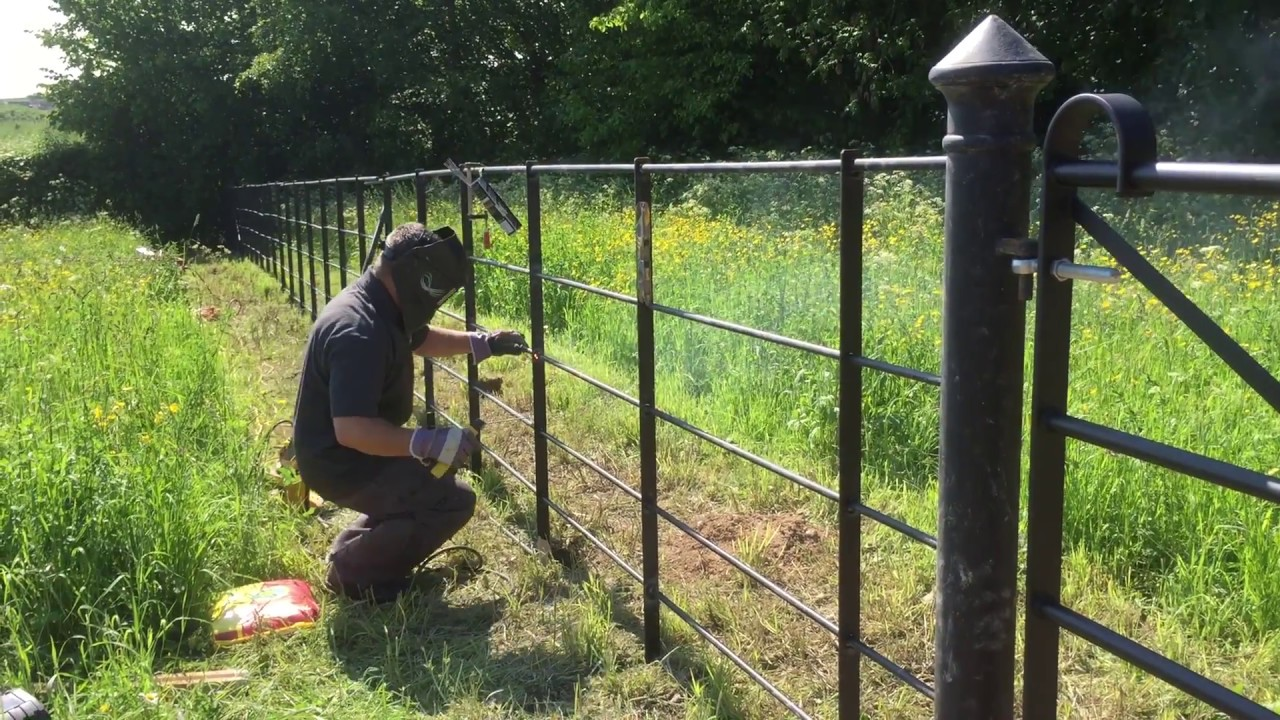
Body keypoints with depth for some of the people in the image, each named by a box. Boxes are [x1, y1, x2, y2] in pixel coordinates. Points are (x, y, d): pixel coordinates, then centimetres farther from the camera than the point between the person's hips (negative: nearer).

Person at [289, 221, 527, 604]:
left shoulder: (379, 304, 0)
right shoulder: (360, 332, -32)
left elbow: (420, 338, 22)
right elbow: (352, 429, -38)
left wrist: (480, 343, 10)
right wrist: (429, 442, -37)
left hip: (349, 449, 10)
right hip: (339, 461, -10)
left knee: (434, 474, 24)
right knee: (454, 501, -11)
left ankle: (352, 549, 22)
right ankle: (354, 568, 1)